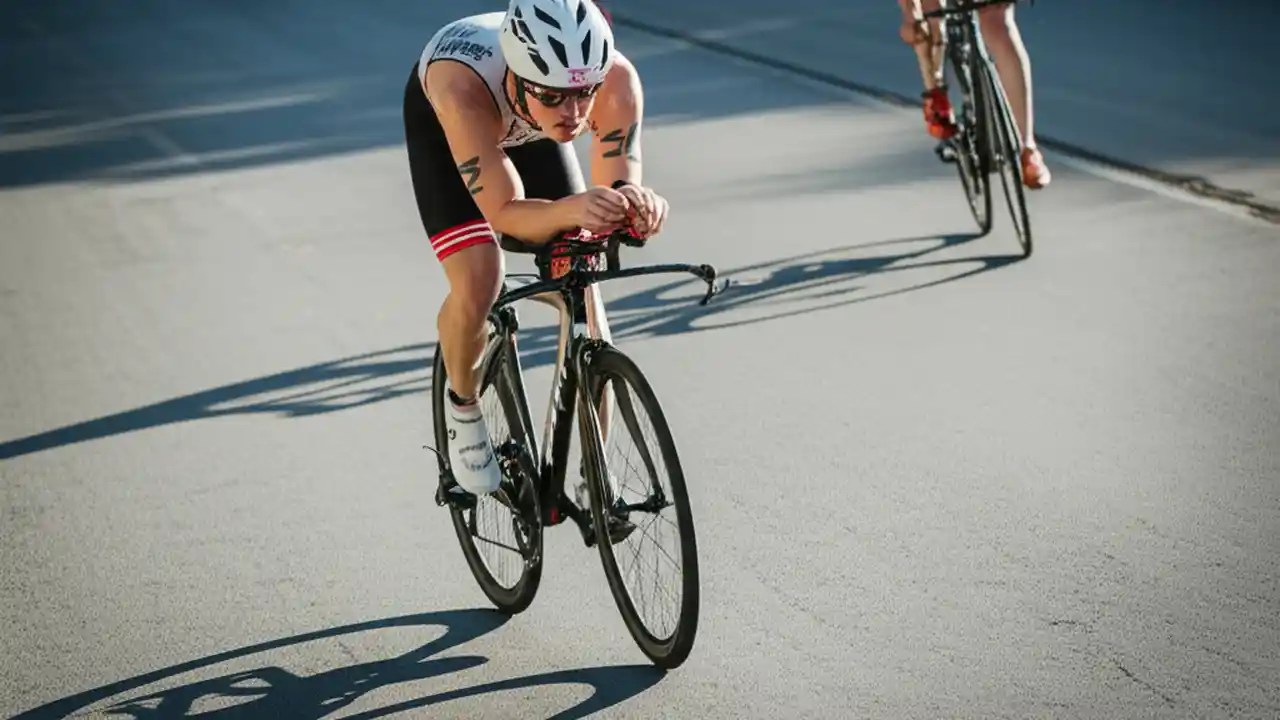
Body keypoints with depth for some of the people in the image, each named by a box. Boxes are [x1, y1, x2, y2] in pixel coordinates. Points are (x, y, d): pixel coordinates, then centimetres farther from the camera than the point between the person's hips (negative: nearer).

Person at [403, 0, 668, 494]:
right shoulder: (462, 87, -46)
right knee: (478, 285, -22)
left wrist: (637, 204, -58)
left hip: (530, 129, 3)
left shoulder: (617, 78, -39)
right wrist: (573, 210, -63)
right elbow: (505, 213, -43)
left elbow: (619, 186, -34)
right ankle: (462, 405, 12)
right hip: (441, 120, -3)